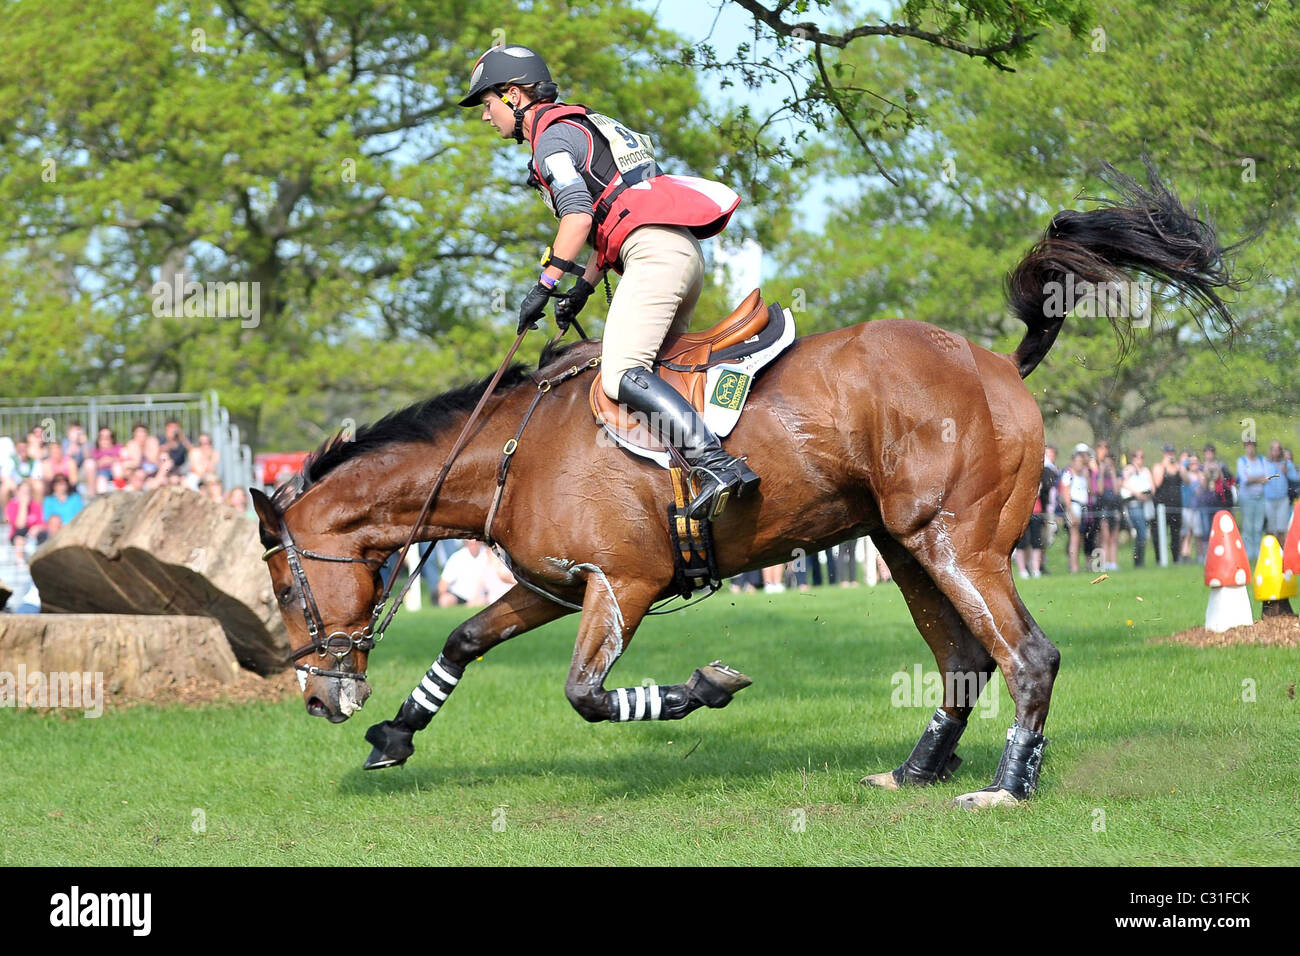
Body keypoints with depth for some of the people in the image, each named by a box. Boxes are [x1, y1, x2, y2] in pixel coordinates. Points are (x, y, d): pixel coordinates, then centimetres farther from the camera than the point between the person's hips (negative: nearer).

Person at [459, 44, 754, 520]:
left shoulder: (552, 137, 0)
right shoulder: (581, 127, 31)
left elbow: (578, 216, -14)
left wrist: (545, 285, -11)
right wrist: (583, 287, 26)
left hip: (655, 252, -11)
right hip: (685, 254, 11)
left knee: (623, 375, -21)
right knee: (658, 365, 15)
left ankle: (717, 465, -36)